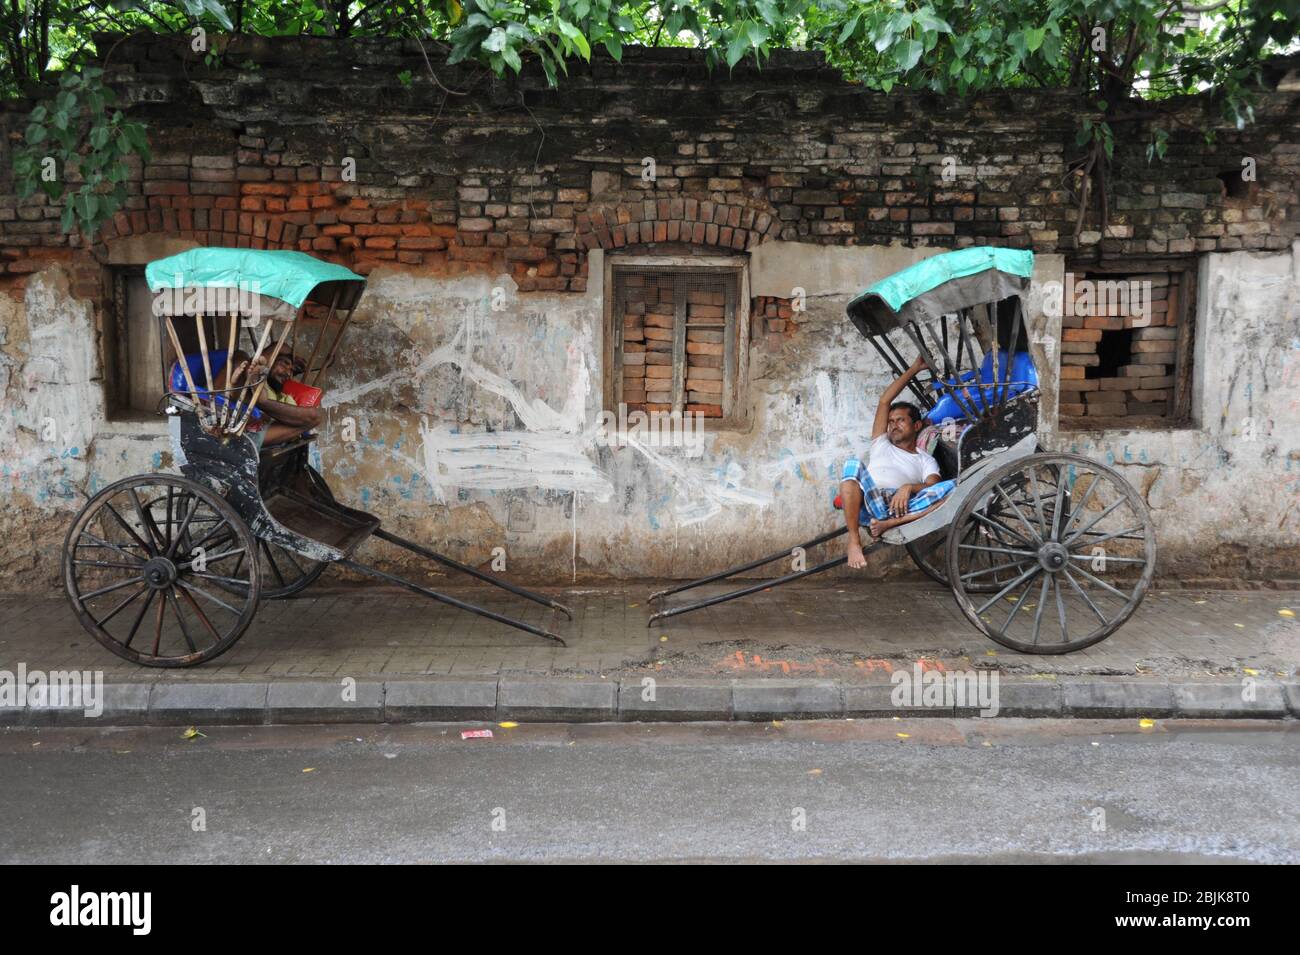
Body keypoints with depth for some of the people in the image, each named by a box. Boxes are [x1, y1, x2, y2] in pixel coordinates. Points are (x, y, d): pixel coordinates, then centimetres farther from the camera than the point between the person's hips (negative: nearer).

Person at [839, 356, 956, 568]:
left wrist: (909, 487, -17)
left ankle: (889, 525, -36)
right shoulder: (881, 446, 32)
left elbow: (933, 489, 5)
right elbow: (885, 401, 25)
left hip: (903, 508, 0)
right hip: (870, 505, 1)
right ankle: (854, 540, -29)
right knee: (853, 466, -29)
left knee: (952, 488, -25)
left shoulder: (926, 461, 28)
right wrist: (914, 369, 24)